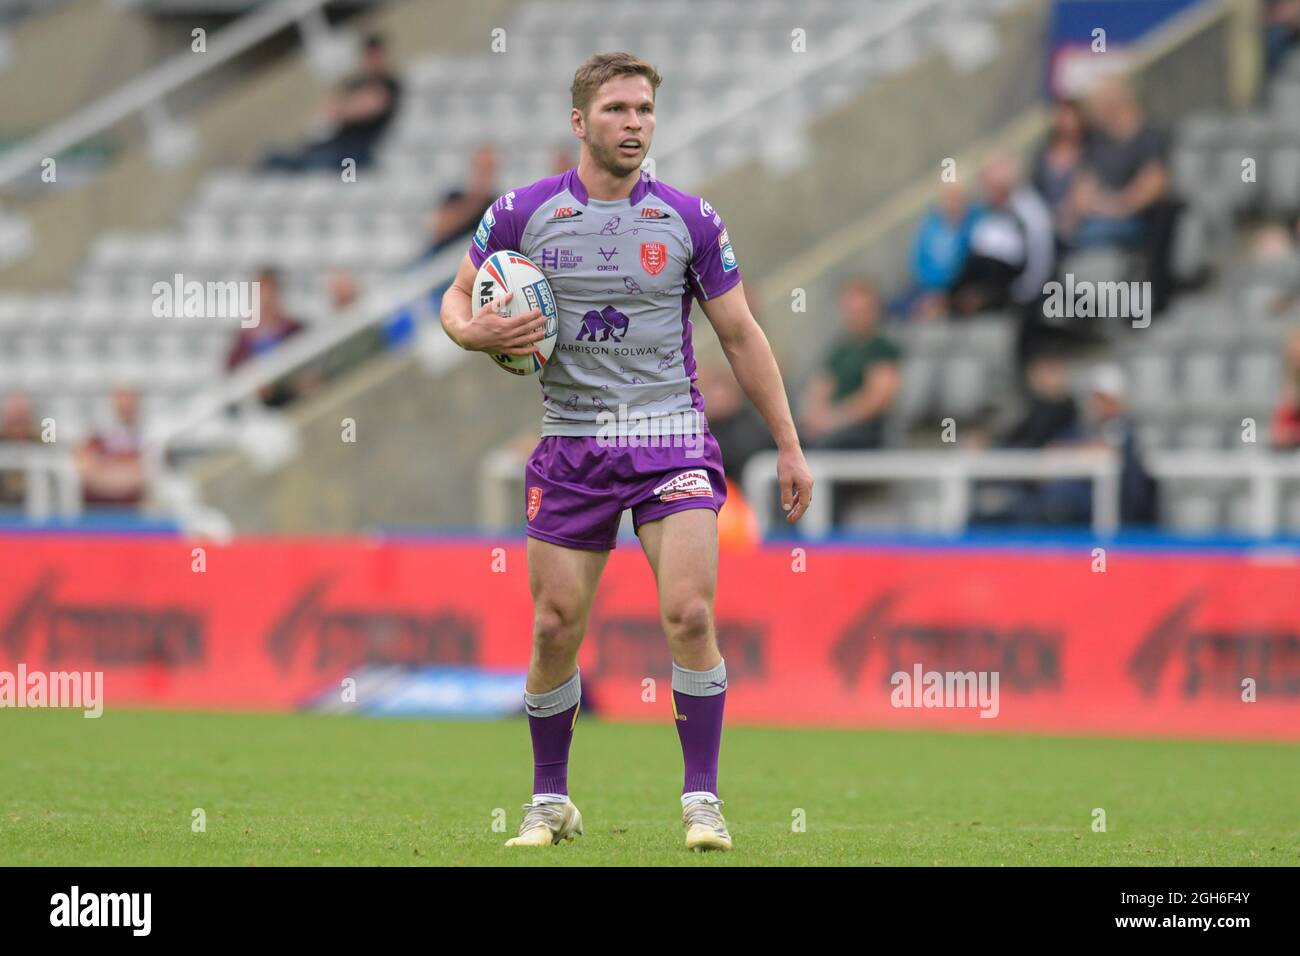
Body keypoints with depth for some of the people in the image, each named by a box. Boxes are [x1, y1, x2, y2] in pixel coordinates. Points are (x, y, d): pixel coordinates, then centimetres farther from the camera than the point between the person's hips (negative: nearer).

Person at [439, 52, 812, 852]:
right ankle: (550, 801, 20)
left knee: (690, 614, -15)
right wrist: (473, 330, -14)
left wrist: (789, 445, 5)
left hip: (672, 439, -1)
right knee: (555, 629, 3)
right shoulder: (524, 213, 0)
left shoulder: (689, 220, 0)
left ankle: (703, 800, -6)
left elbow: (741, 334, 7)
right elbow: (458, 298, 11)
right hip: (571, 446, 1)